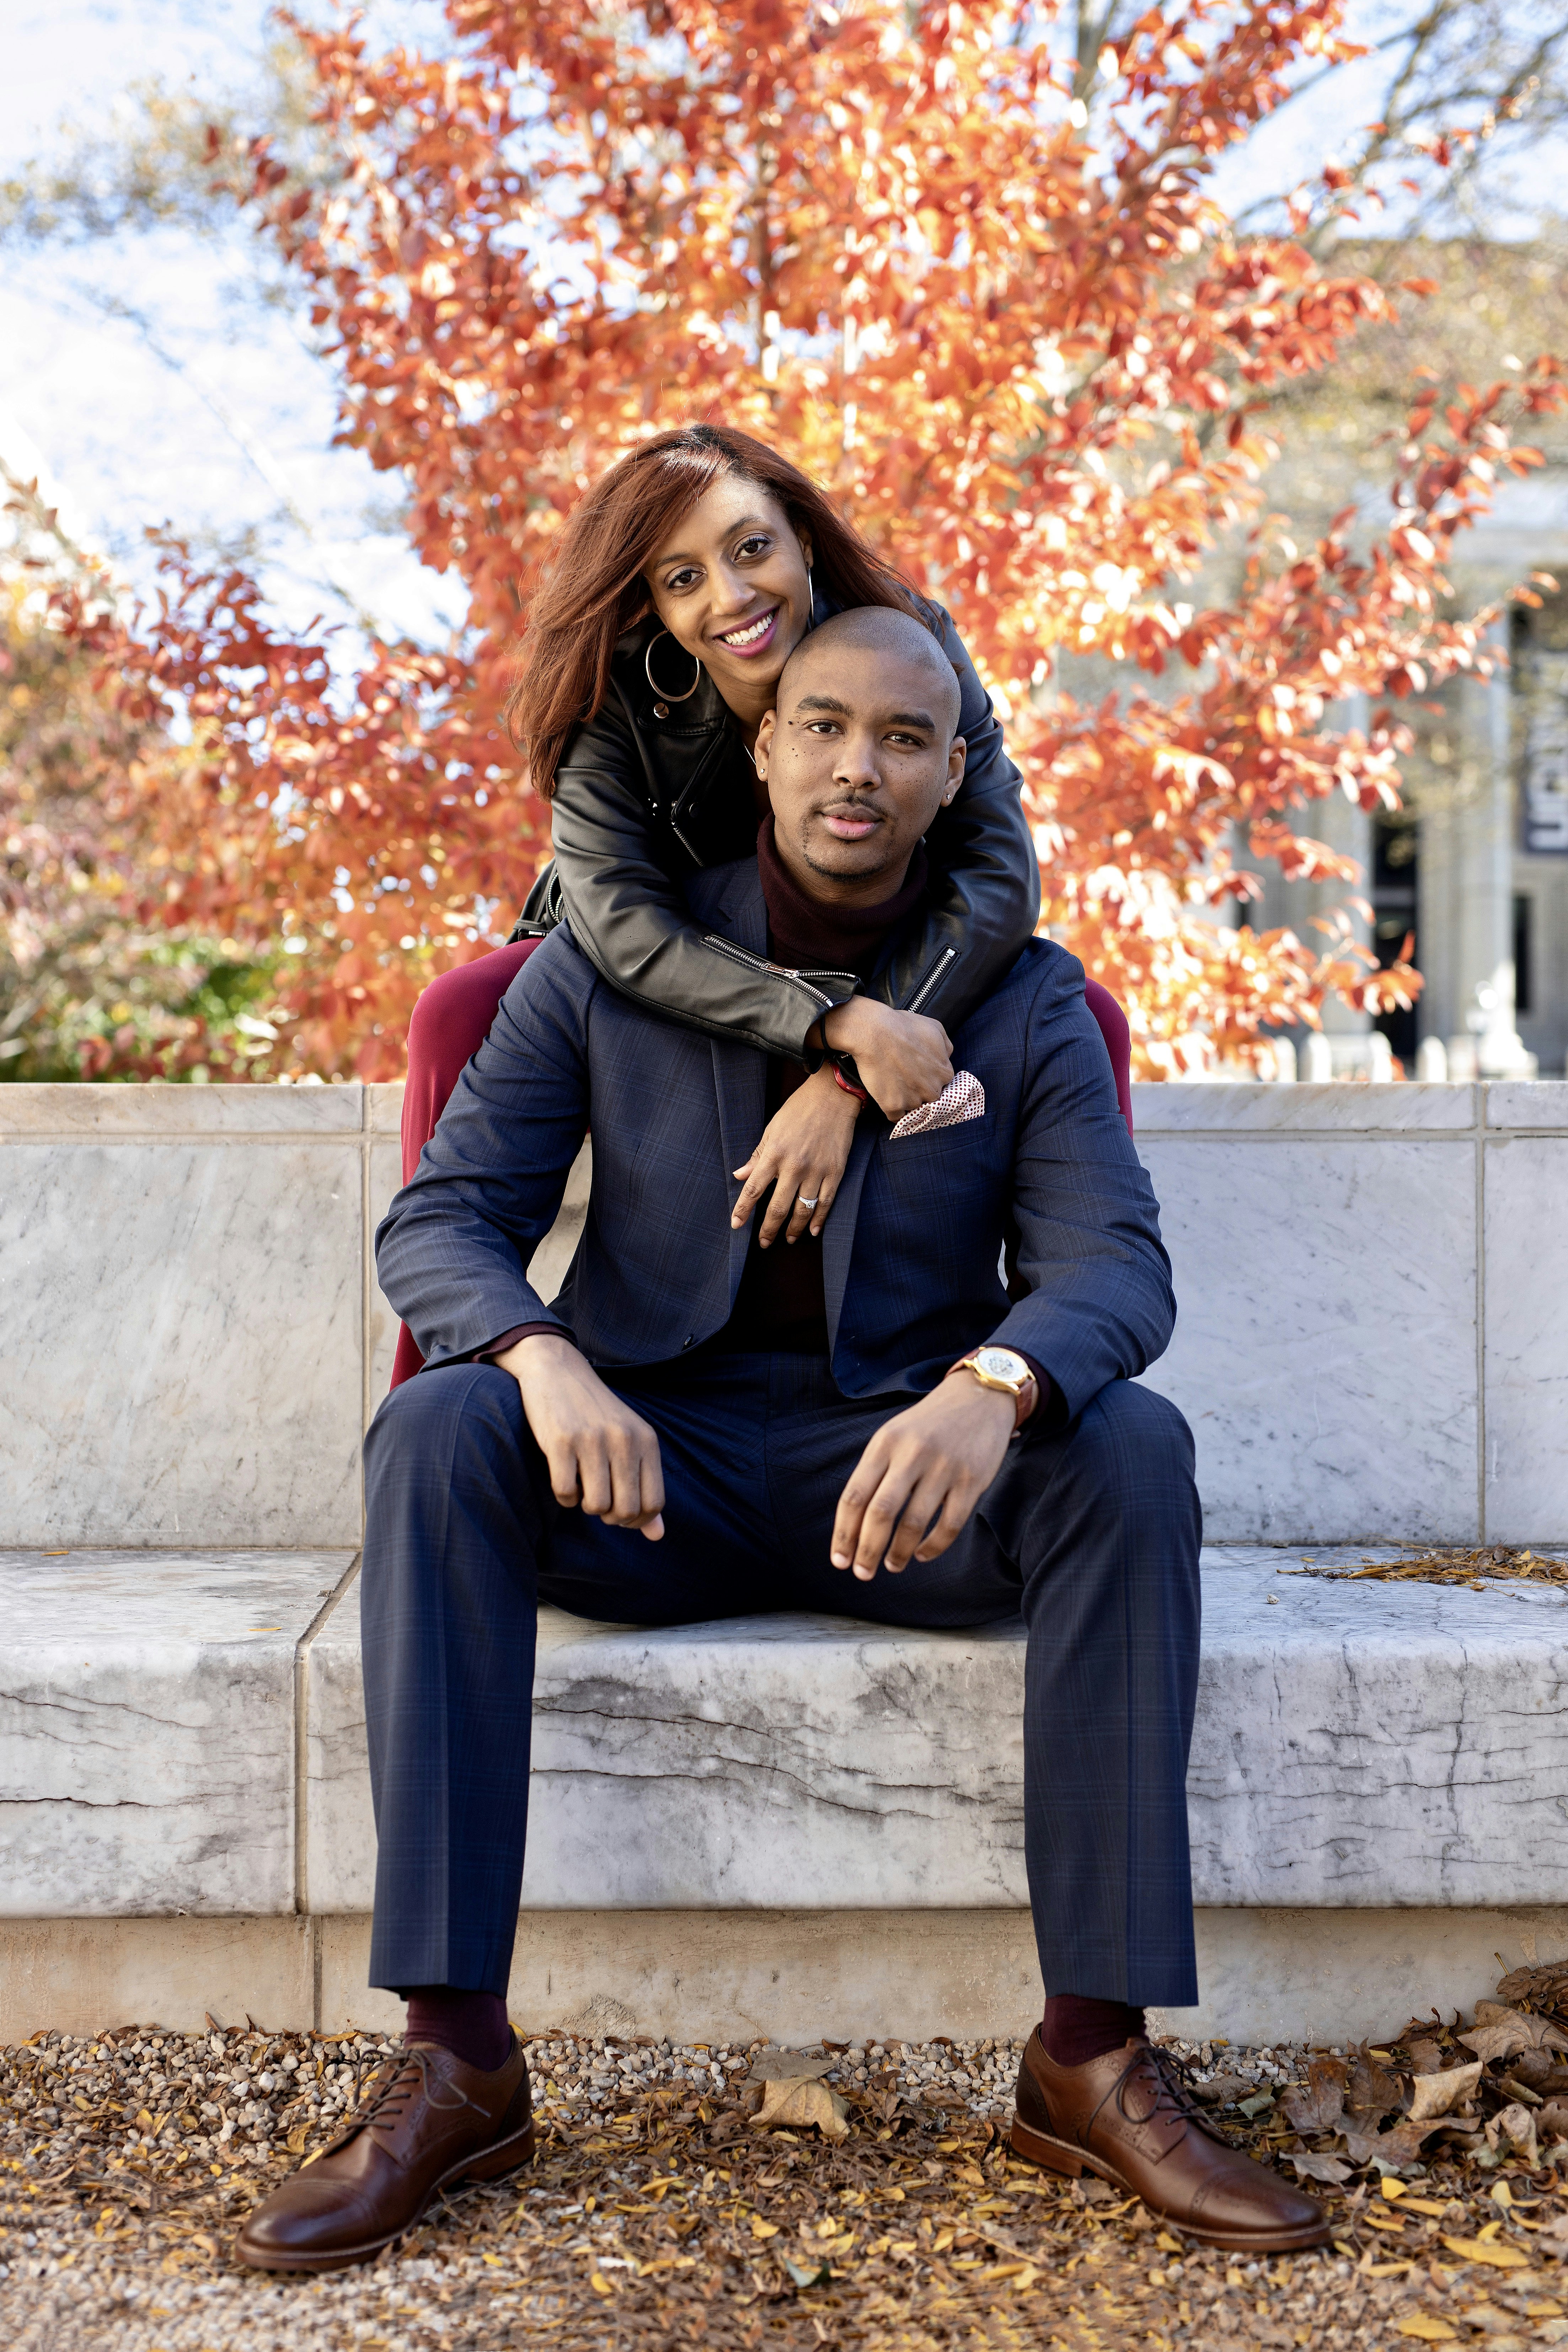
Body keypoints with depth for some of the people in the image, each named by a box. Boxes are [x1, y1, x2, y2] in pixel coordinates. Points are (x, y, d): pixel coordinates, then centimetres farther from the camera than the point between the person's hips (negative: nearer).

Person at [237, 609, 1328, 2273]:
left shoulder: (1027, 1000, 2)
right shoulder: (607, 963, 1)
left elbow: (1114, 1263, -10)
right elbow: (437, 1221, -5)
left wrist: (991, 1390, -35)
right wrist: (545, 1360, -29)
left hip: (906, 1468, 0)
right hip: (648, 1464, 0)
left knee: (1133, 1449, -29)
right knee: (434, 1435, -30)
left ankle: (1096, 2053, -24)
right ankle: (455, 2056, -28)